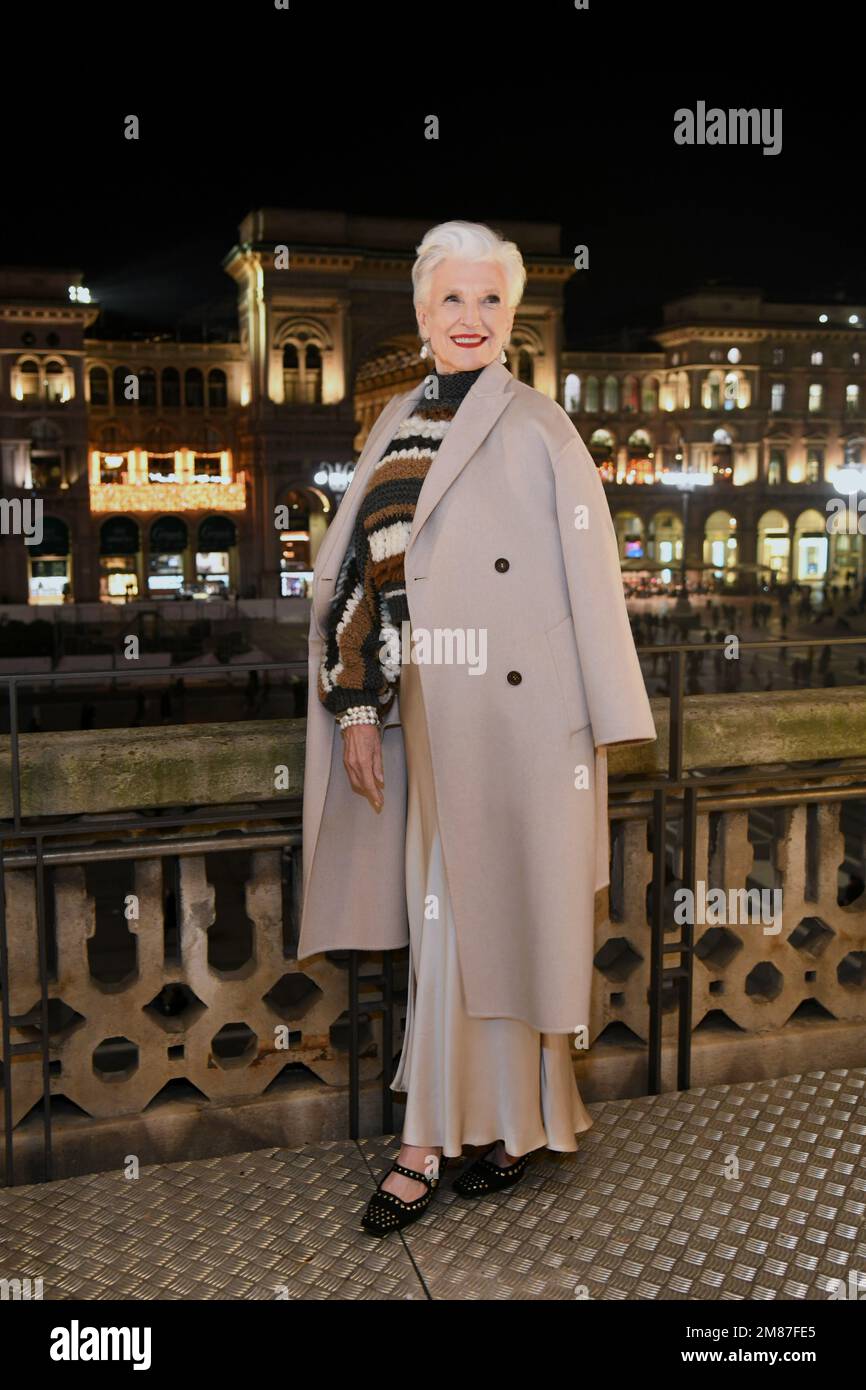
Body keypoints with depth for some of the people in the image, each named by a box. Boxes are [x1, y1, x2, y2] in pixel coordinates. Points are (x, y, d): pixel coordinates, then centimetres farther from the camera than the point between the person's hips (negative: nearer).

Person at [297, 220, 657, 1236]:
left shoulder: (540, 428, -1)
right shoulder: (398, 428, 11)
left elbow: (591, 579, -3)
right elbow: (360, 571, 9)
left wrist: (605, 726, -6)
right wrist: (358, 709, 2)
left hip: (524, 715, -4)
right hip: (434, 714, 4)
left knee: (499, 912, 2)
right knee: (453, 917, 7)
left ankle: (433, 1141, 15)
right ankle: (508, 1121, 22)